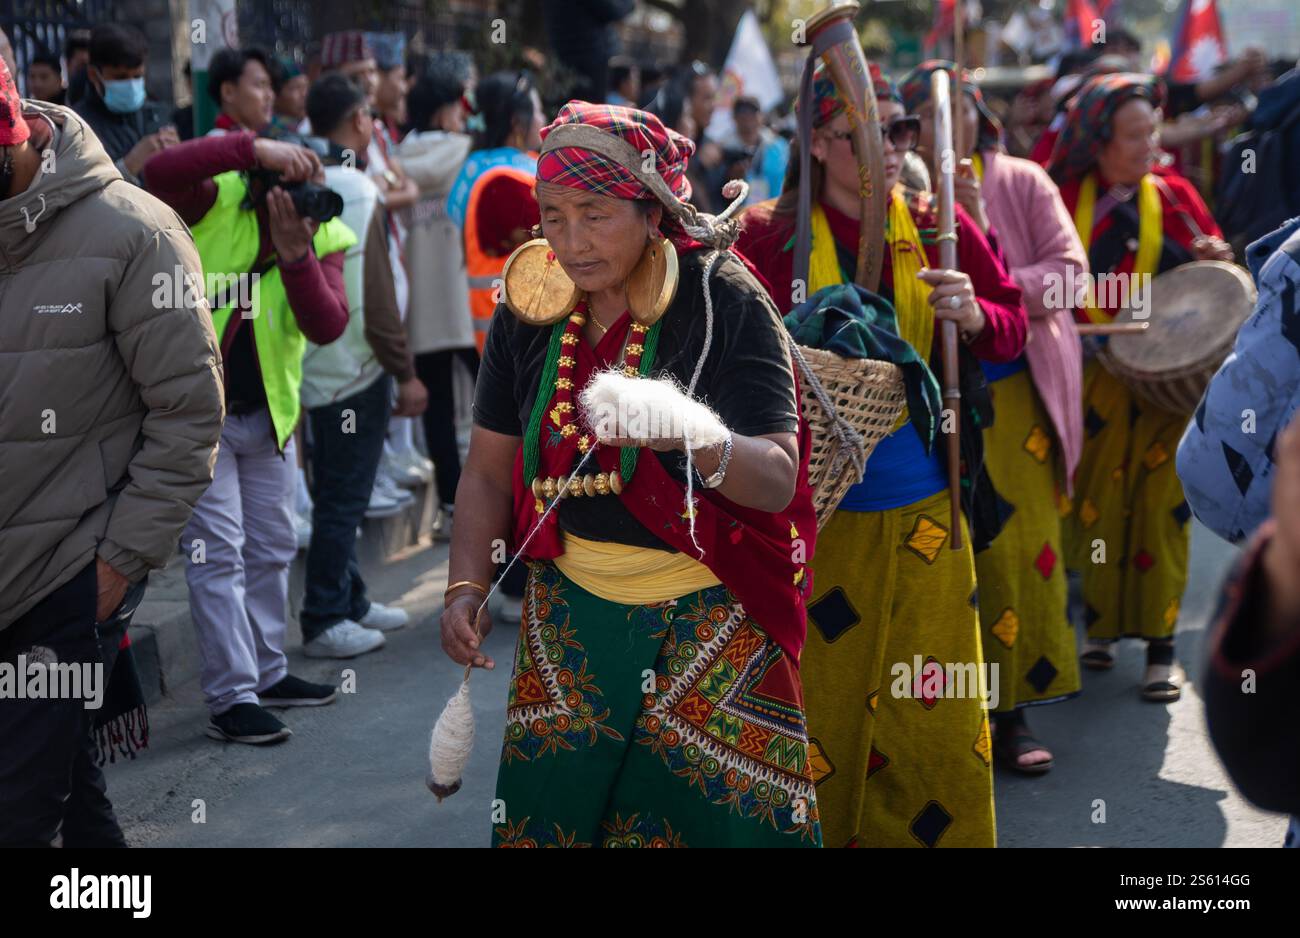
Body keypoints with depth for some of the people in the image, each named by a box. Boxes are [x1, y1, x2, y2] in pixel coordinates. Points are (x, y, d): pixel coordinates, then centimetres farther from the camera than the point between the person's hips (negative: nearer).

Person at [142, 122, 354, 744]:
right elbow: (160, 172, -38)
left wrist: (296, 255, -34)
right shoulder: (214, 204, -16)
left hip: (268, 413, 6)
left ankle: (268, 674, 32)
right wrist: (253, 148, -42)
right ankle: (231, 699, 0)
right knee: (218, 552, -6)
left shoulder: (323, 236, -6)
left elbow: (327, 328, -20)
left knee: (271, 548, 16)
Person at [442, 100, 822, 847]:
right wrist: (467, 587, -7)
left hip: (707, 617, -4)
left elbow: (777, 482, -24)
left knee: (712, 813, 1)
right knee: (552, 812, 9)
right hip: (572, 608, 4)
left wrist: (691, 434, -43)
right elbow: (489, 470, 6)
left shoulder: (726, 303, -15)